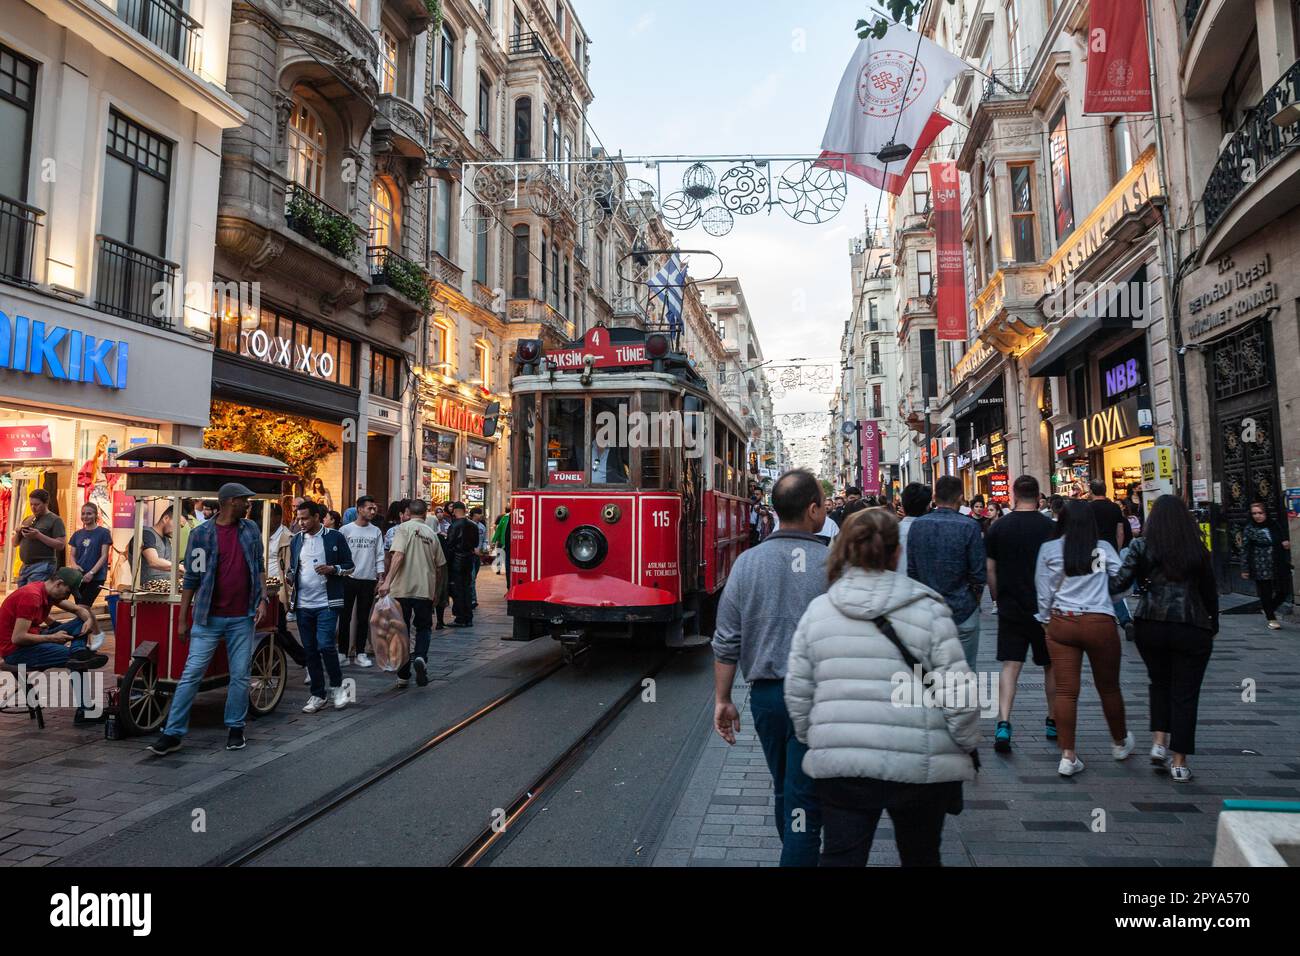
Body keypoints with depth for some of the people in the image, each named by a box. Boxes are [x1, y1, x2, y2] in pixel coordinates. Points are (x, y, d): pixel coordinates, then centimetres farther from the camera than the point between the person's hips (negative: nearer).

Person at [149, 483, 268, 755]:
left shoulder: (251, 529, 7)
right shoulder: (201, 533, -3)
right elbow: (191, 578, 0)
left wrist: (262, 599, 1)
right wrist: (182, 619, 1)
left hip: (242, 618, 2)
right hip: (208, 618, -2)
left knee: (240, 676, 7)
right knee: (191, 674, -1)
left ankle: (235, 728, 21)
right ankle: (173, 733, 8)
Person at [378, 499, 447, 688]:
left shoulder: (404, 528, -2)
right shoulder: (431, 533, 10)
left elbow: (398, 555, -17)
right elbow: (441, 567, 13)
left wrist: (388, 581, -22)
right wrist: (436, 592, 24)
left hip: (402, 589, -2)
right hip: (425, 590, 2)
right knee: (424, 627, 16)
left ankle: (403, 675, 12)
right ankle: (421, 657, -11)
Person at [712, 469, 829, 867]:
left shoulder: (747, 562, -3)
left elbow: (727, 641, -2)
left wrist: (722, 700, 7)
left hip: (765, 695, 4)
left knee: (784, 791, 23)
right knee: (803, 803, 5)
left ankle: (797, 854, 42)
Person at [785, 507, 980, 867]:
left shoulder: (817, 610, -1)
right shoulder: (928, 610, -8)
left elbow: (797, 693, 3)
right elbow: (958, 696, -9)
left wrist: (814, 743, 17)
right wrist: (968, 747, 7)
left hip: (837, 766, 1)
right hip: (921, 768, 0)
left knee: (840, 857, 11)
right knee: (920, 856, 22)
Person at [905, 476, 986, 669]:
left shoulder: (917, 525, -2)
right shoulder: (969, 526, -14)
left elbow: (911, 568, 3)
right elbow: (979, 572, -11)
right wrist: (976, 599, 8)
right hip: (962, 610, -3)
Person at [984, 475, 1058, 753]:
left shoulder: (998, 527, -1)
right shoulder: (1049, 527, -8)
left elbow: (990, 570, 3)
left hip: (1010, 608, 1)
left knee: (1010, 665, 2)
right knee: (1051, 666, 16)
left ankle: (1003, 723, -13)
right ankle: (1054, 723, 30)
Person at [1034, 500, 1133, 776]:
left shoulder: (1049, 549, 0)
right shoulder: (1103, 548, 0)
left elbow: (1043, 592, 4)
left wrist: (1046, 621, 16)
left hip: (1062, 622, 0)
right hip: (1100, 622, 0)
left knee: (1066, 691, 1)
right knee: (1108, 688, 17)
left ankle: (1068, 755, 2)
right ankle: (1120, 743, 38)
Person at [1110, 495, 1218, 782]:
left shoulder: (1142, 546, -2)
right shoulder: (1197, 549, 3)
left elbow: (1119, 583, -10)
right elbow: (1210, 591, 11)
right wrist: (1213, 624, 23)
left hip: (1151, 624, 0)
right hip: (1193, 627, 0)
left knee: (1160, 683, 22)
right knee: (1185, 693, 7)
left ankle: (1159, 742, 12)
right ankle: (1179, 762, 10)